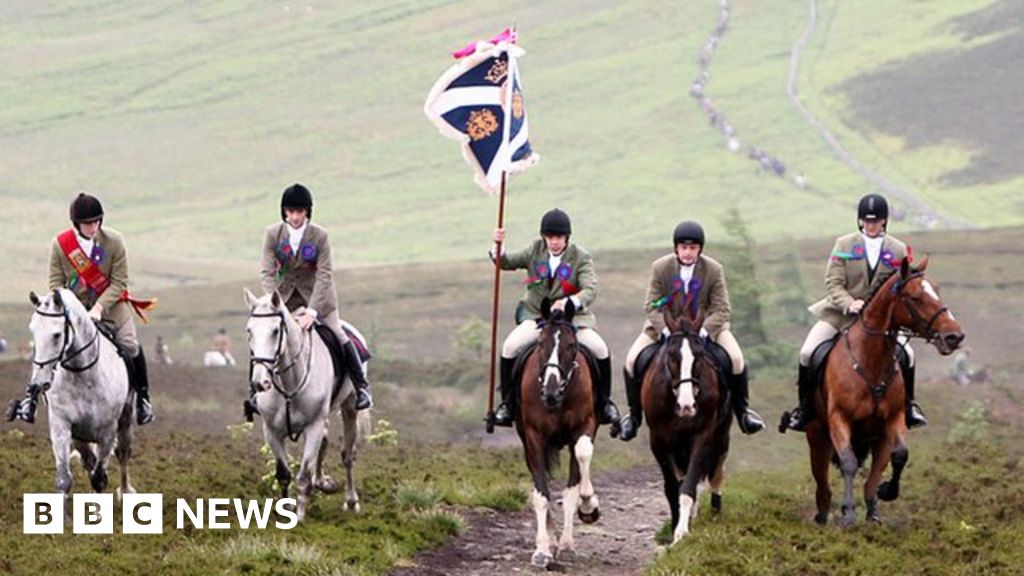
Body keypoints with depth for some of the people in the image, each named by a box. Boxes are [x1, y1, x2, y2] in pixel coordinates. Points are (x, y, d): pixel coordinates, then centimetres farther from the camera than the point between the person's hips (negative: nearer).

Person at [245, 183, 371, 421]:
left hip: (316, 293, -2)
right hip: (285, 294, 2)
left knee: (338, 336, -5)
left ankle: (362, 387, 9)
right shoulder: (273, 234, -14)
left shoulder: (319, 236, -18)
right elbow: (267, 272, -13)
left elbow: (325, 275, -20)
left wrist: (312, 311, -28)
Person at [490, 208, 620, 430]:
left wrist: (570, 302, -40)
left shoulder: (581, 257, -8)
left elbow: (590, 290, -19)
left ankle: (604, 403, 3)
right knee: (510, 347, -21)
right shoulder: (535, 250, 2)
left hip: (573, 316, -2)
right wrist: (498, 247, -14)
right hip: (536, 315, 2)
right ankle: (508, 402, -5)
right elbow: (507, 262, 9)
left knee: (600, 349, -19)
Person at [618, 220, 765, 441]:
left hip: (706, 325, 0)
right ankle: (634, 415, 5)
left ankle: (742, 411, 4)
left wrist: (704, 330, -31)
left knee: (736, 360, -19)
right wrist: (666, 329, -29)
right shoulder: (660, 268, -13)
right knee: (632, 361, -17)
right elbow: (652, 305, -11)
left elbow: (722, 309, -13)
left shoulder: (714, 270, -13)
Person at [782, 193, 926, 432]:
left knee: (906, 354, -16)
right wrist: (850, 304, -24)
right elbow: (833, 283, -6)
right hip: (840, 314, -1)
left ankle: (908, 404, 9)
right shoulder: (844, 244, -1)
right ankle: (804, 407, 1)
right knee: (808, 353, -16)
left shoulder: (899, 250, 3)